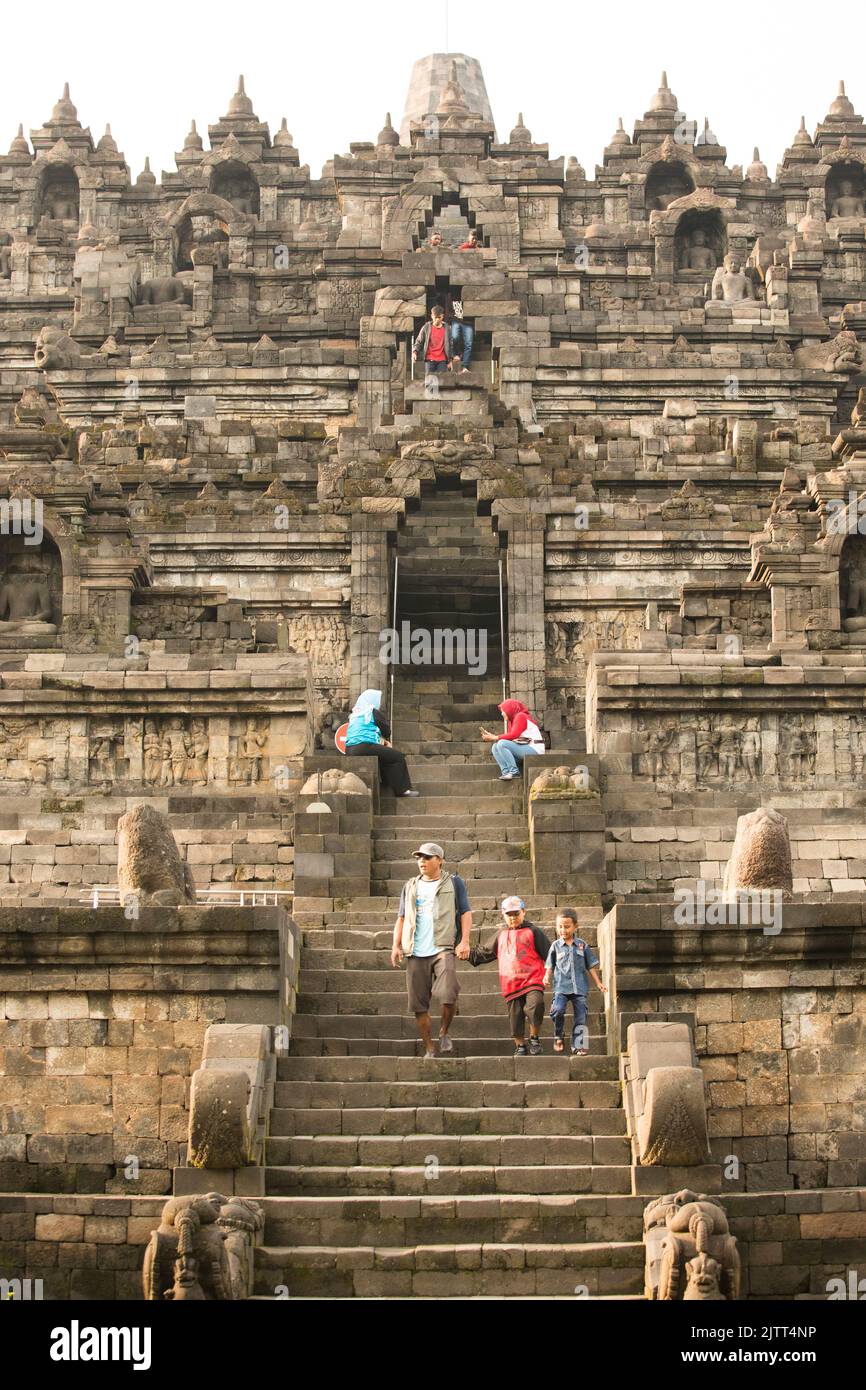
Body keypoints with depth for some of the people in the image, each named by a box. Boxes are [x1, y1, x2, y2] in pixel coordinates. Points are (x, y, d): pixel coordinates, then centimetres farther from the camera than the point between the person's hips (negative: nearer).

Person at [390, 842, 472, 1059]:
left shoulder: (454, 883, 10)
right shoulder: (410, 887, 19)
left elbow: (466, 912, 5)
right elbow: (401, 918, 20)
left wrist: (464, 941, -8)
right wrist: (396, 946, 7)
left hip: (443, 949, -4)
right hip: (416, 952, 4)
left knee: (448, 995, -21)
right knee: (419, 1005, 0)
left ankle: (444, 1033, 5)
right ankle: (429, 1049, 11)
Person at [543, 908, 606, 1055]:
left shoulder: (582, 945, 7)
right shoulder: (556, 946, 6)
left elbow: (591, 966, 12)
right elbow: (550, 966, 10)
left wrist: (599, 983, 8)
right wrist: (547, 978, -8)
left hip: (579, 987, 1)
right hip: (561, 986, -1)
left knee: (580, 1017, 0)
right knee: (557, 1010, -23)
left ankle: (578, 1047, 9)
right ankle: (559, 1036, 1)